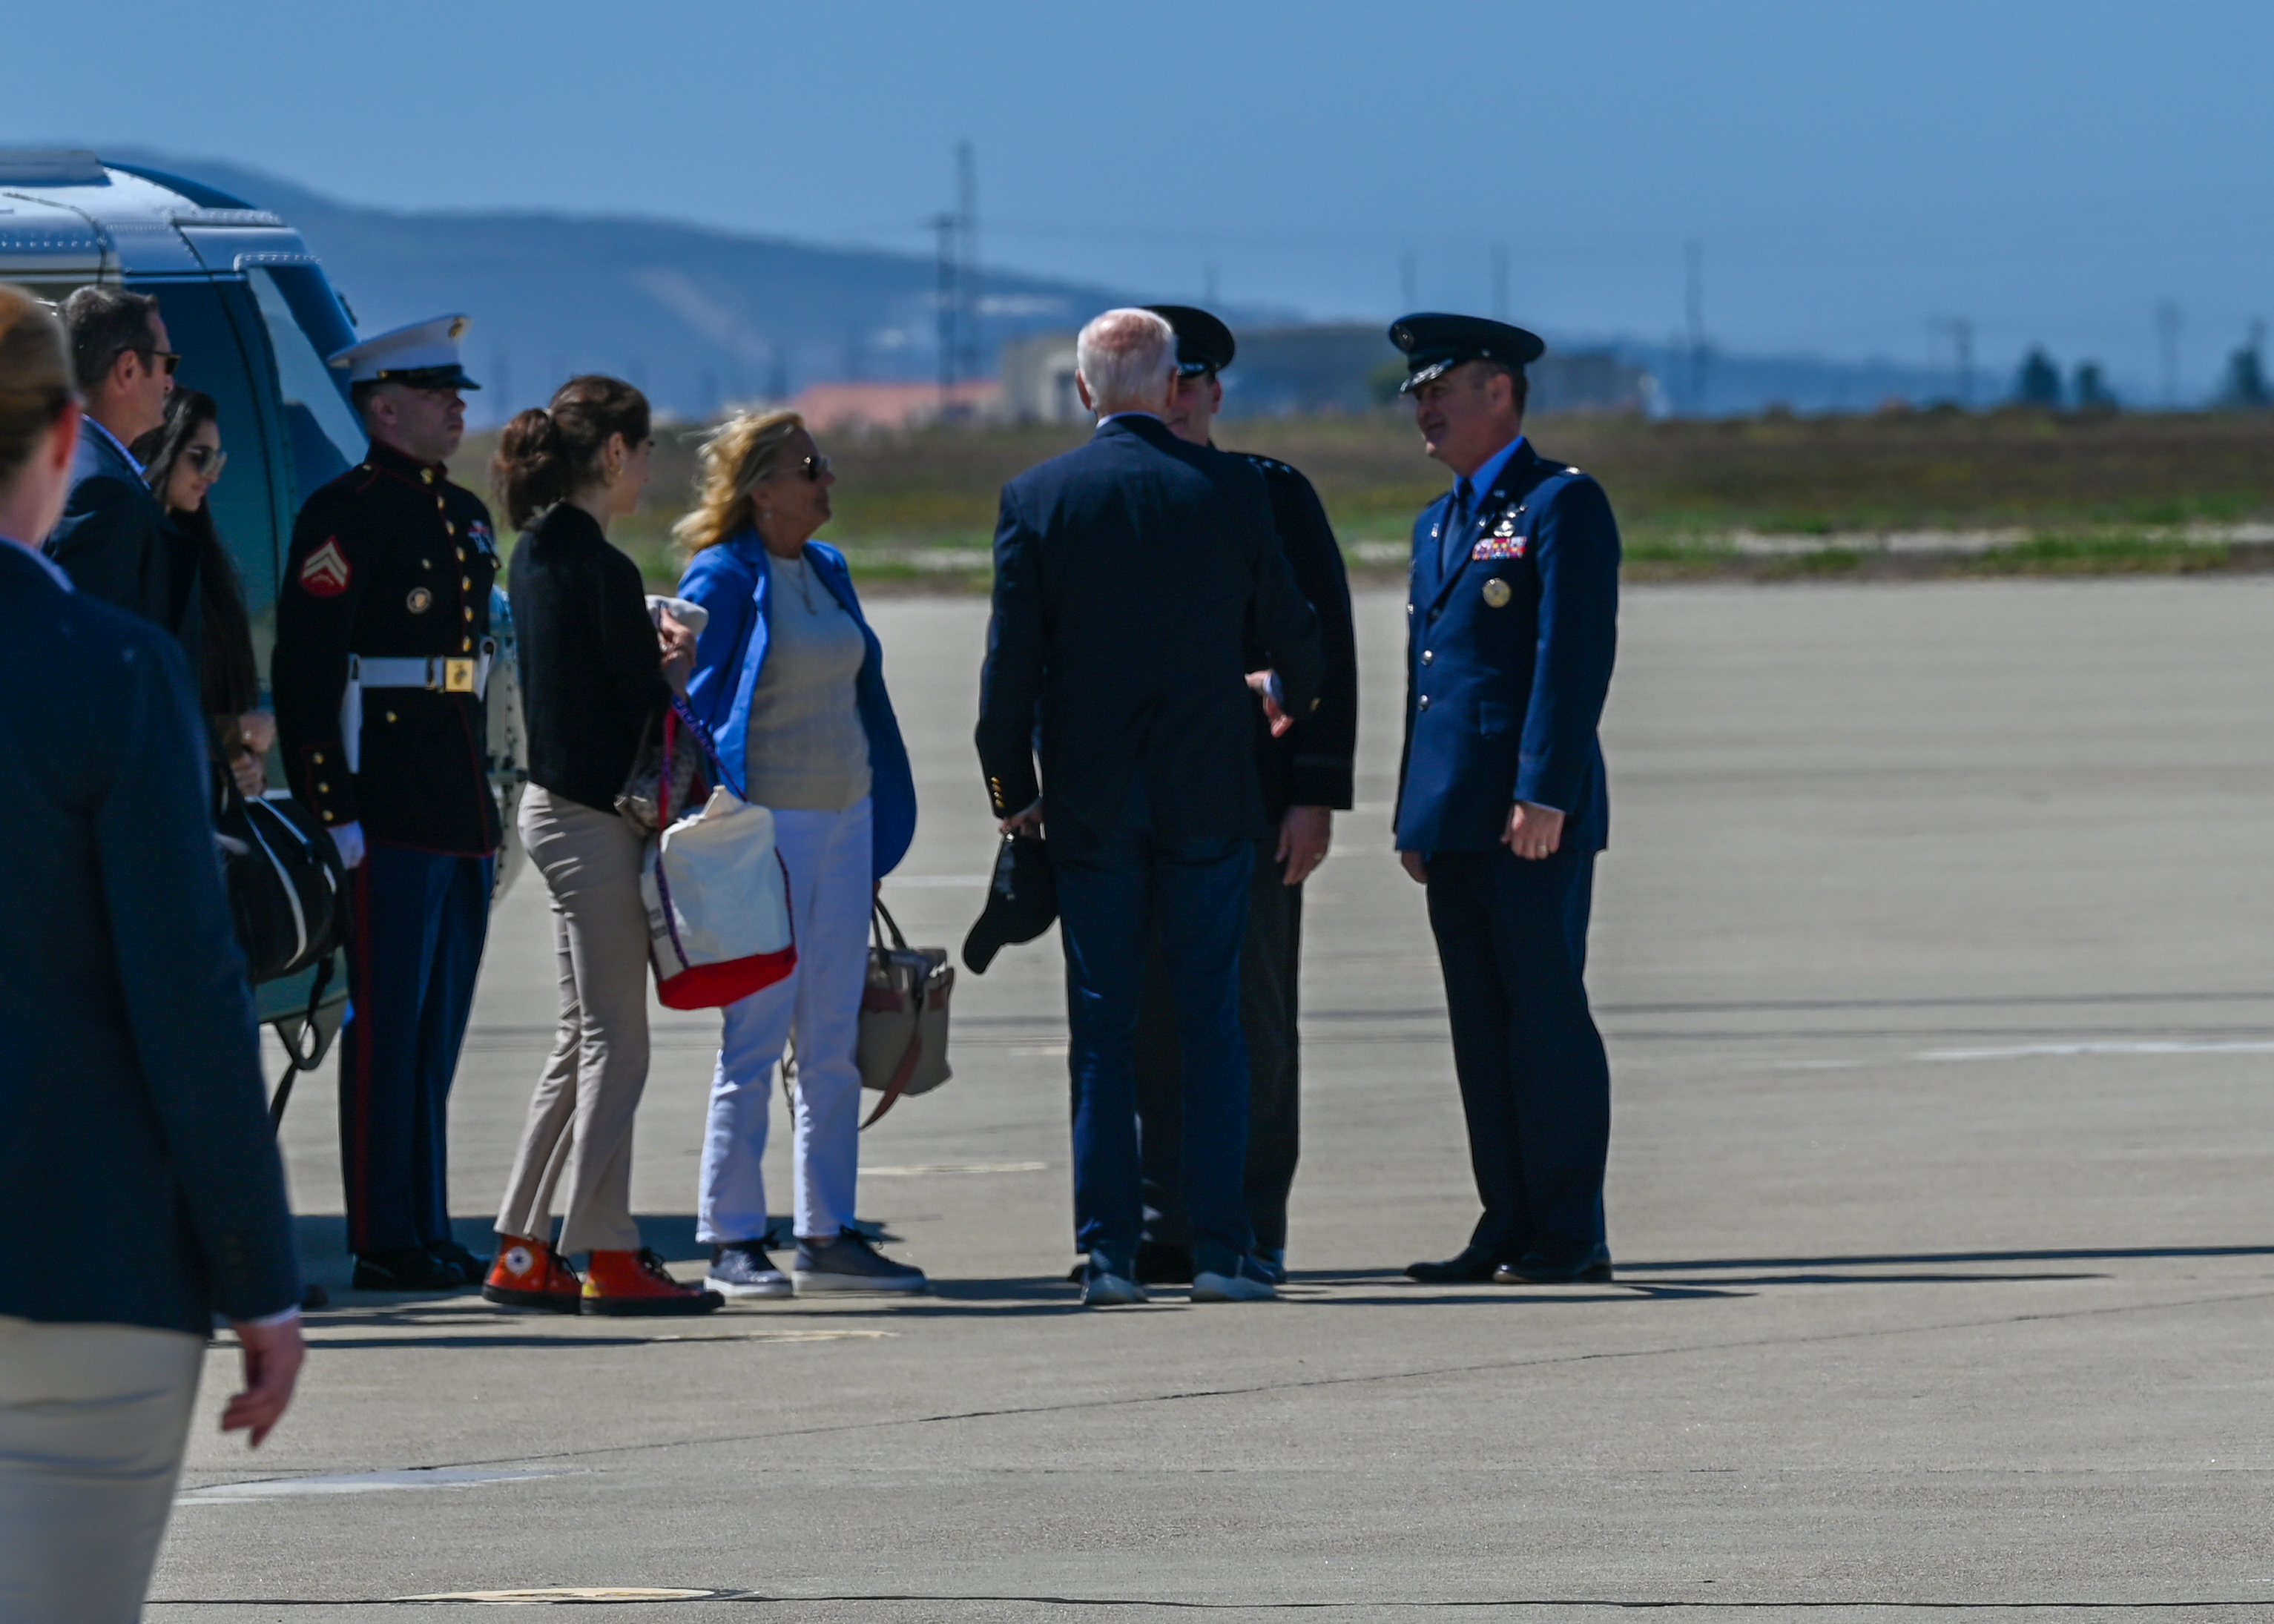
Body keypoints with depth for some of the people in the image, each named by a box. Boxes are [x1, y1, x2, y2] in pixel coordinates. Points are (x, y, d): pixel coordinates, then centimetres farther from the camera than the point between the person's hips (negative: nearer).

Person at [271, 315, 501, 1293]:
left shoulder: (467, 517, 18)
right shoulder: (346, 516, -9)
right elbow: (305, 676, -14)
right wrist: (335, 816, -18)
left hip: (462, 817, 9)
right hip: (389, 819, -9)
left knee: (438, 1031, 11)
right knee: (388, 1028, -6)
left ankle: (428, 1235, 15)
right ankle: (384, 1242, -4)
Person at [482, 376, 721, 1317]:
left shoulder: (537, 555, 11)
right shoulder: (600, 568, -18)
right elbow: (643, 701, -16)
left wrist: (653, 662, 8)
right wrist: (678, 675, 2)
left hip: (553, 806, 9)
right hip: (597, 817, -9)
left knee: (582, 1040, 14)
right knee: (613, 1043, -3)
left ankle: (524, 1251, 15)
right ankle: (608, 1259, 1)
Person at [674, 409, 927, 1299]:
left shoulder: (828, 571, 13)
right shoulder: (723, 579, -8)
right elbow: (693, 702, -10)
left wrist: (879, 838, 16)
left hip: (844, 818, 7)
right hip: (766, 821, -7)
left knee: (835, 1040, 8)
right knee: (755, 1037, -5)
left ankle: (828, 1234, 12)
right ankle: (731, 1241, -1)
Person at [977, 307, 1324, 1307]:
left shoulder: (1036, 499, -4)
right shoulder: (1230, 490, -2)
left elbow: (1012, 662, -4)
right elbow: (1293, 633, 6)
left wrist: (1011, 792, 8)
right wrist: (1285, 693, 29)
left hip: (1090, 802, 0)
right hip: (1209, 796, 0)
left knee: (1102, 1030, 5)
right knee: (1211, 1024, 5)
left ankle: (1108, 1252, 1)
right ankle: (1219, 1251, 1)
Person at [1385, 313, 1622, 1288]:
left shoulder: (1562, 505, -5)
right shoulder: (1436, 524, 22)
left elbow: (1577, 656, -14)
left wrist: (1544, 794, -20)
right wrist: (1413, 816, 17)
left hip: (1533, 821, -8)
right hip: (1454, 822, 8)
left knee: (1547, 1016, -6)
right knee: (1482, 1027, 7)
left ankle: (1570, 1235, -4)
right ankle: (1509, 1227, 10)